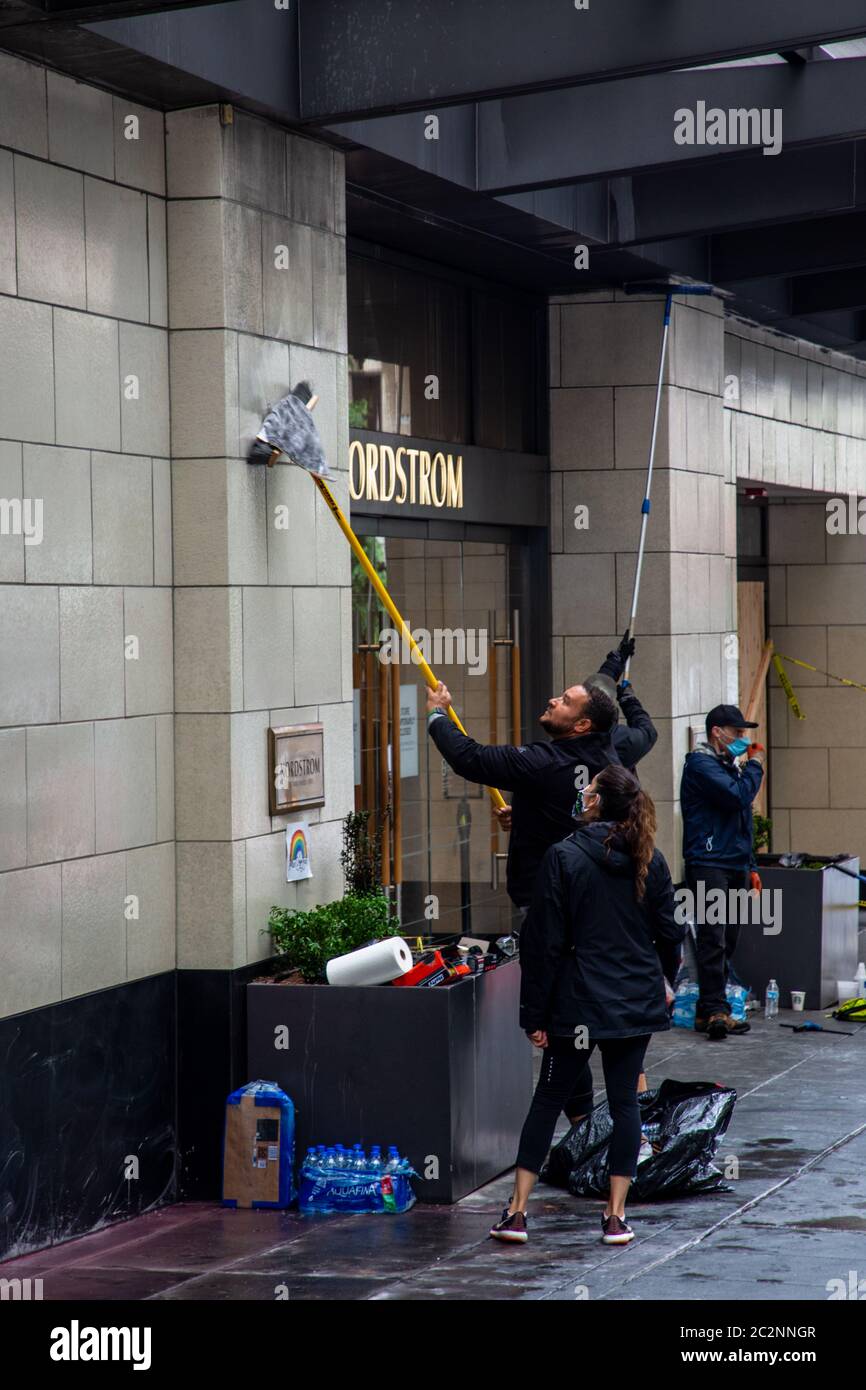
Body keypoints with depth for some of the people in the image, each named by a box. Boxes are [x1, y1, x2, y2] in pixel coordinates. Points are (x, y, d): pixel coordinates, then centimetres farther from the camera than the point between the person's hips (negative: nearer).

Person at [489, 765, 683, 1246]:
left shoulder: (563, 858, -10)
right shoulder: (651, 860, 1)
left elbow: (543, 942, -9)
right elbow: (669, 931, 10)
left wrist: (535, 1014, -4)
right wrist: (666, 980, 29)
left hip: (579, 1003, -3)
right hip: (637, 1002, 3)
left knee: (548, 1099, 6)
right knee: (624, 1101, 8)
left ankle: (517, 1210, 4)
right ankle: (616, 1216, 7)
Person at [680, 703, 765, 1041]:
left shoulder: (730, 766, 22)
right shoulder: (701, 764, -7)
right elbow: (738, 797, -21)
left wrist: (750, 867, 24)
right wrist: (755, 765, -5)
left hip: (734, 866, 9)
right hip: (708, 864, -9)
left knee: (726, 942, 7)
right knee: (713, 939, -13)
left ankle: (708, 1011, 10)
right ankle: (715, 1010, -17)